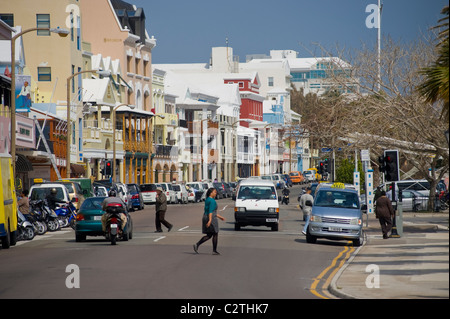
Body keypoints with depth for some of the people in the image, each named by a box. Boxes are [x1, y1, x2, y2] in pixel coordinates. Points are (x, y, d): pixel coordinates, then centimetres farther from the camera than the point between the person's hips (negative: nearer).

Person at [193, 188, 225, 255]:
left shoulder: (207, 200, 16)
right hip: (212, 219, -9)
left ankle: (197, 245, -1)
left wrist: (219, 216, 28)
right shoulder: (212, 201, -15)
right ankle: (214, 251, 7)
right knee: (215, 234, 3)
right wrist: (210, 220, -30)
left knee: (209, 235, 12)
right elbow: (210, 211, -24)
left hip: (206, 218, 9)